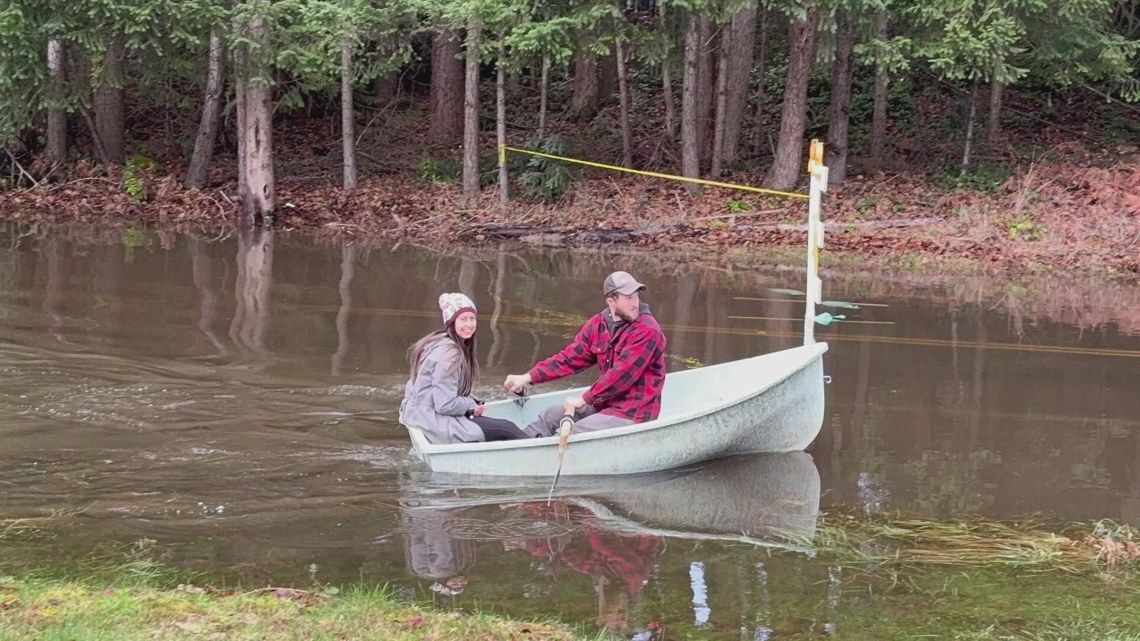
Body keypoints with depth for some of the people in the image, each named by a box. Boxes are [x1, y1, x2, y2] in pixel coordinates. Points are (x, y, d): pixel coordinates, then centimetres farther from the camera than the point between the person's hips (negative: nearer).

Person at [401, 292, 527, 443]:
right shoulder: (447, 353, -20)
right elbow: (445, 405, -23)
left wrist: (471, 403, -2)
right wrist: (472, 405, -8)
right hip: (434, 423, -10)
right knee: (507, 430, -5)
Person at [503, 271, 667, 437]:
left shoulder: (647, 330, -17)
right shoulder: (598, 324, 5)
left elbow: (622, 374, -21)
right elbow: (570, 358, 6)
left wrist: (583, 400, -17)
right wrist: (528, 378, -3)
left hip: (633, 414, -8)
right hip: (605, 404, 8)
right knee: (551, 416, 1)